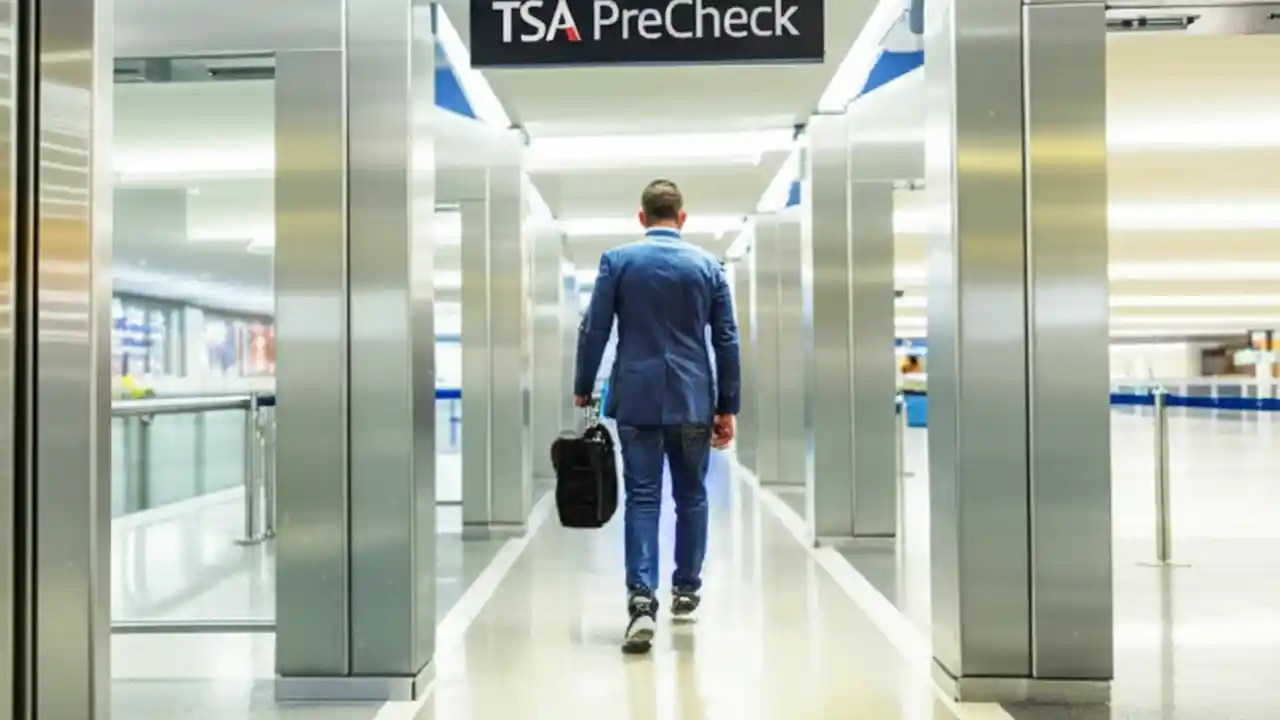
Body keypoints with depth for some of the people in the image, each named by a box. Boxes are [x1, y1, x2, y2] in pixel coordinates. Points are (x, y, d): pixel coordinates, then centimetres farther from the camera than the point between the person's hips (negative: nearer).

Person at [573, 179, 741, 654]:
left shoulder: (617, 260, 1)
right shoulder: (708, 265, 4)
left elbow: (594, 331, -1)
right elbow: (726, 341, 4)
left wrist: (583, 391, 10)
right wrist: (727, 407, 9)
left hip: (637, 398, -1)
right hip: (693, 399, 1)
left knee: (642, 499, -1)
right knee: (691, 497, 15)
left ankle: (642, 601, -12)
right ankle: (686, 590, 26)